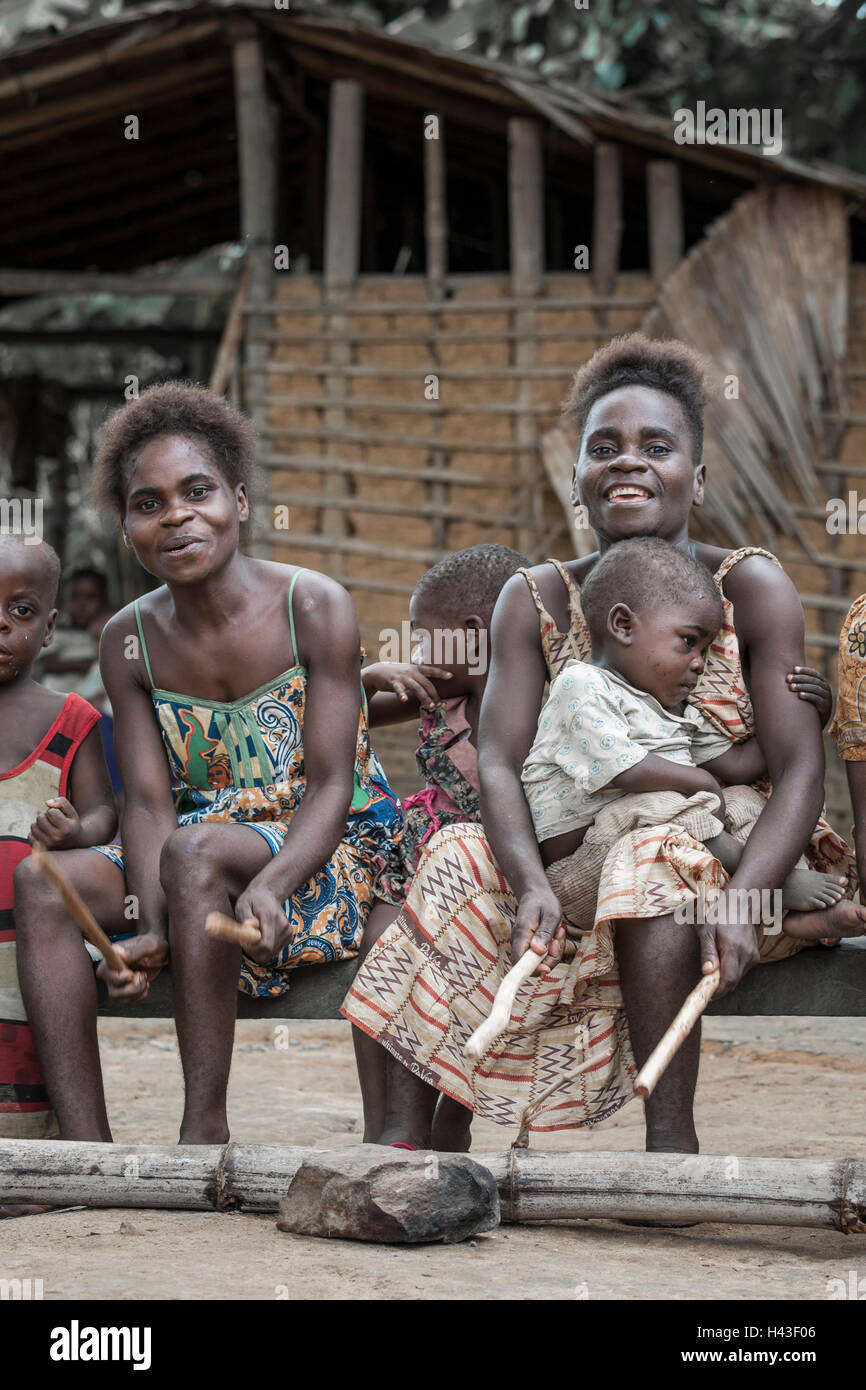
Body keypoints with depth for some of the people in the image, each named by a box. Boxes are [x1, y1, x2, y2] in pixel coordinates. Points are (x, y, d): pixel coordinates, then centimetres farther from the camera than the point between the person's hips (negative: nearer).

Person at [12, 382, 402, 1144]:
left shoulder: (315, 608, -11)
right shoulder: (130, 641, 2)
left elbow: (331, 786, -16)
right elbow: (149, 803, -6)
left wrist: (270, 888, -36)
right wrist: (151, 931, -25)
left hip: (329, 853, -5)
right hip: (210, 842, 5)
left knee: (193, 851, -36)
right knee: (44, 883, -19)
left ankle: (206, 1126, -34)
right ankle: (86, 1153, -28)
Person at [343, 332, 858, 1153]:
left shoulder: (751, 588, -9)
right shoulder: (536, 601, 1)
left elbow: (799, 771, -15)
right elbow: (498, 764, -10)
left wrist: (740, 900, -34)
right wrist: (534, 886, -32)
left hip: (733, 862, -3)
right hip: (587, 862, 4)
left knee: (652, 864, -35)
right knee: (457, 862, -22)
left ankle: (671, 1136, -33)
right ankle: (402, 1136, -27)